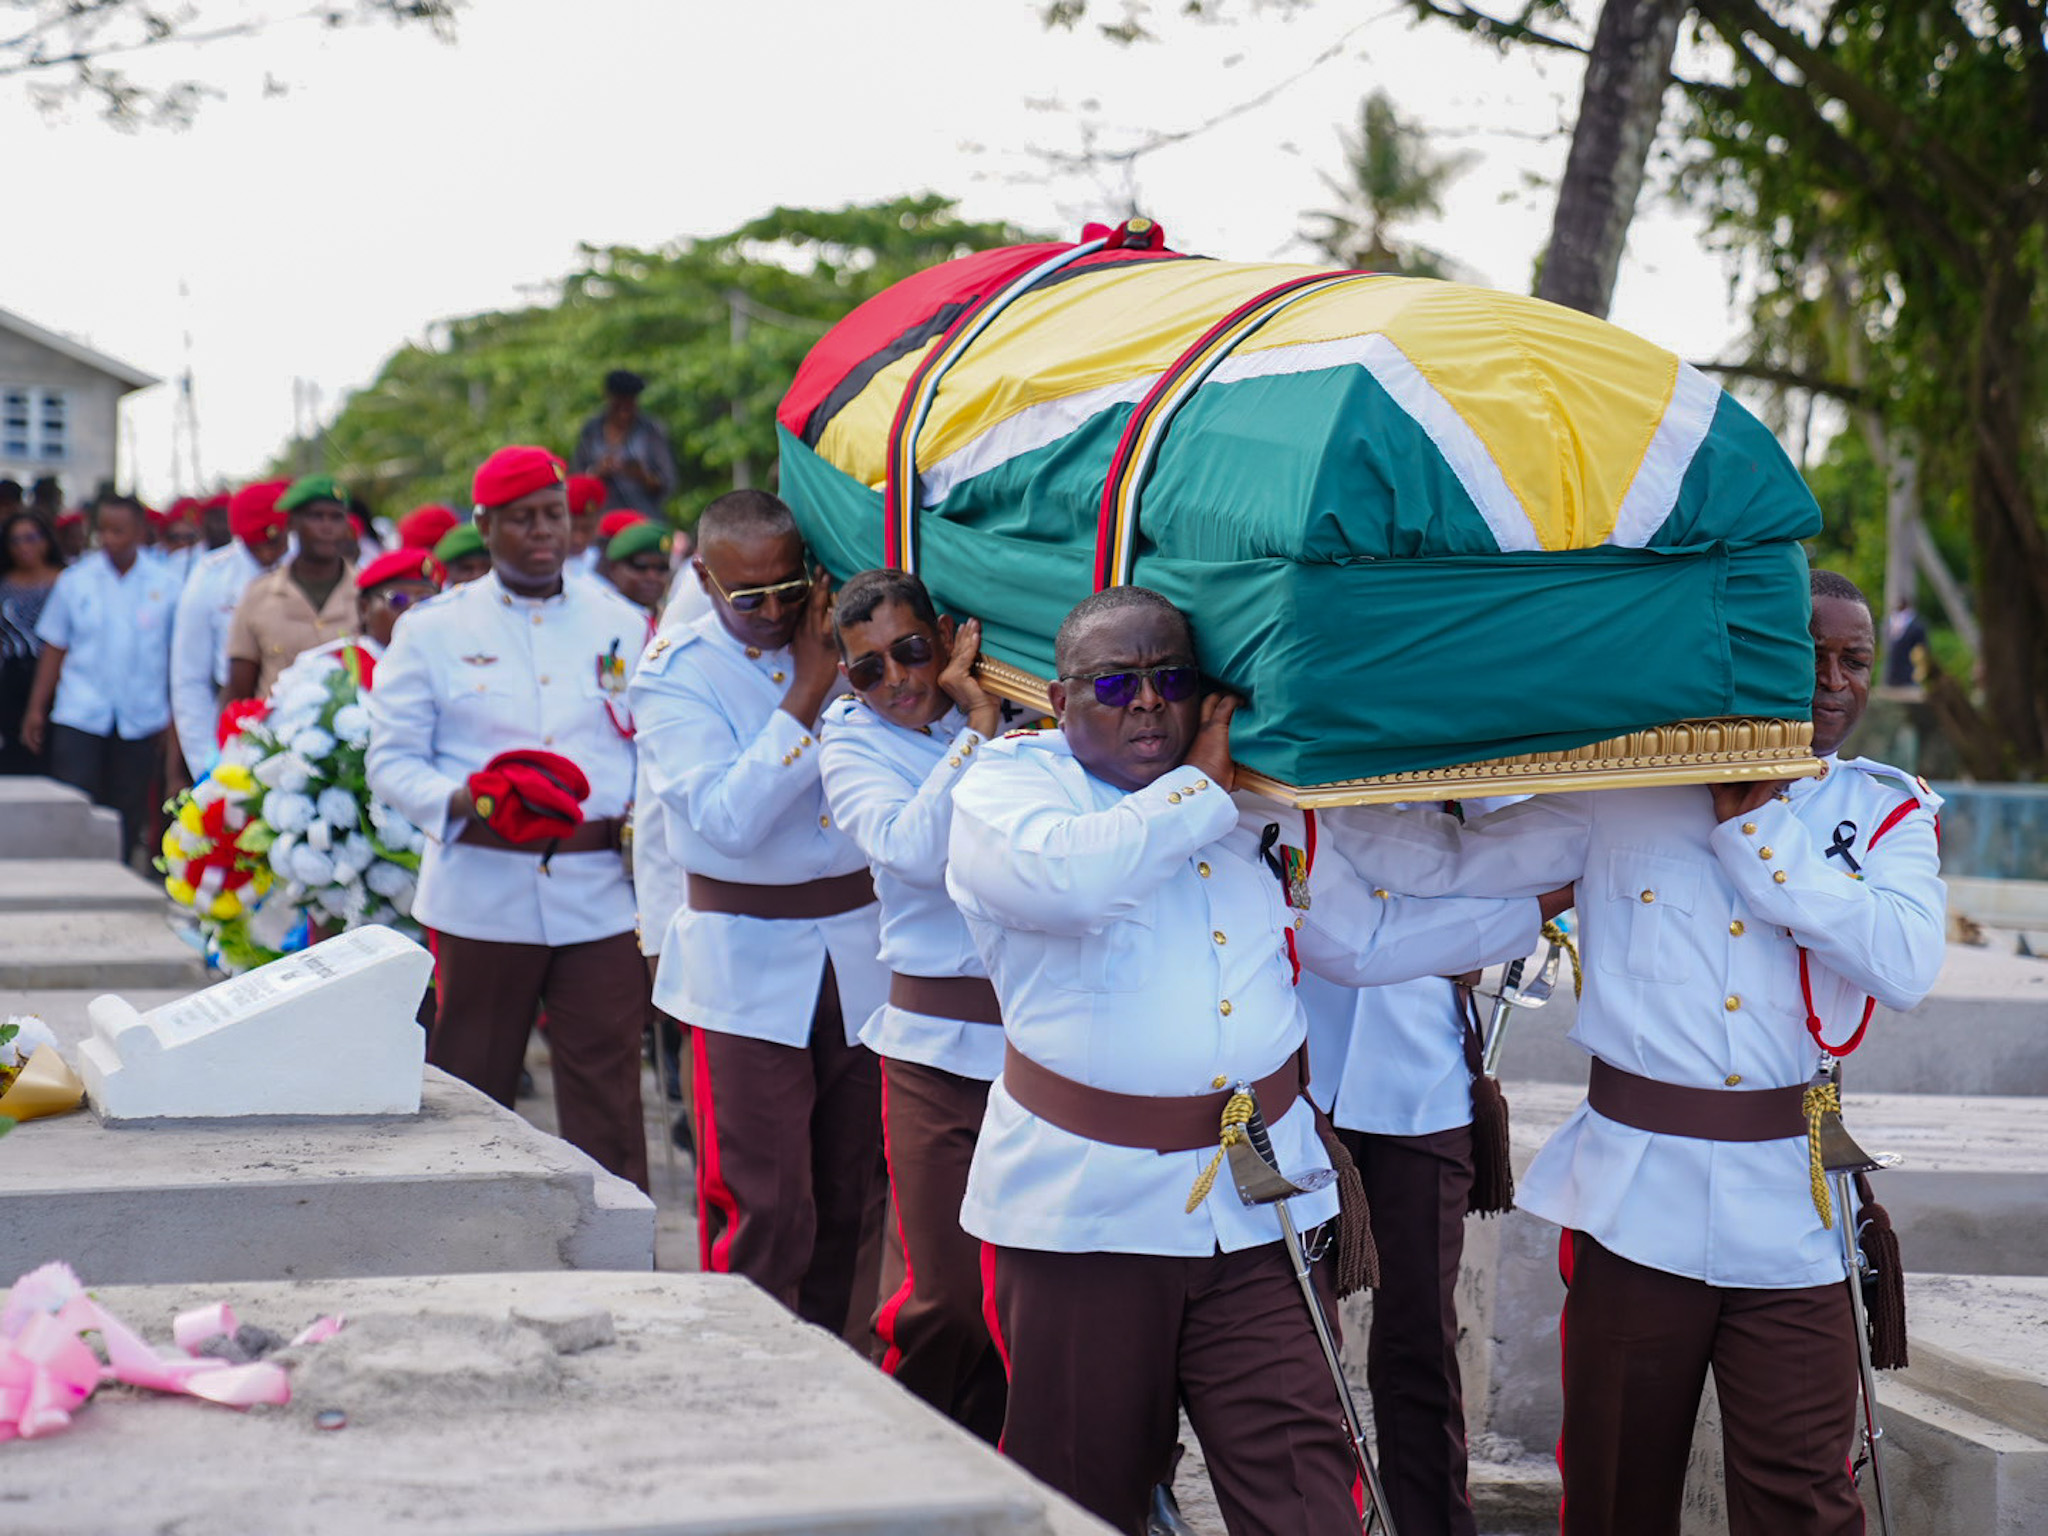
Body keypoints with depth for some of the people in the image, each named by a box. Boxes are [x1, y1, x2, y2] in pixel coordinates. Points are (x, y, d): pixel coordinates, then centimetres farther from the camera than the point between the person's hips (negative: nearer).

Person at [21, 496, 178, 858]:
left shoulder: (166, 584, 1)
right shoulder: (75, 581, 2)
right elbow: (54, 648, 6)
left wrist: (177, 718, 2)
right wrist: (36, 709, 2)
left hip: (140, 717, 0)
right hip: (79, 716, 0)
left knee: (128, 814, 6)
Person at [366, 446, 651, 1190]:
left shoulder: (621, 624, 13)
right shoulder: (434, 629, 7)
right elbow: (392, 762, 2)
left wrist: (639, 822, -6)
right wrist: (476, 801, -16)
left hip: (600, 886, 1)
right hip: (482, 893, -1)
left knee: (605, 1099, -2)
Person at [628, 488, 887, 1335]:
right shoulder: (673, 674, -5)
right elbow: (727, 819, -18)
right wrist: (807, 693, -18)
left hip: (858, 955, 4)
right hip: (746, 966, -4)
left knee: (853, 1204, 9)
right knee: (765, 1216, -8)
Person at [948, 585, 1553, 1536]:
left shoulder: (1262, 808, 15)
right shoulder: (1005, 786, 0)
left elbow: (1365, 941, 26)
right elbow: (1072, 877, -23)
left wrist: (1547, 897, 27)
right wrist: (1201, 781, -9)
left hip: (1257, 1202, 3)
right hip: (1085, 1204, -3)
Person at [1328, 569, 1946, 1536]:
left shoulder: (1887, 812, 7)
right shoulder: (1623, 793, 4)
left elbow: (1906, 966, -11)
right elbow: (1452, 866, 3)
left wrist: (1756, 829, -9)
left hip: (1787, 1206, 0)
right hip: (1635, 1193, 0)